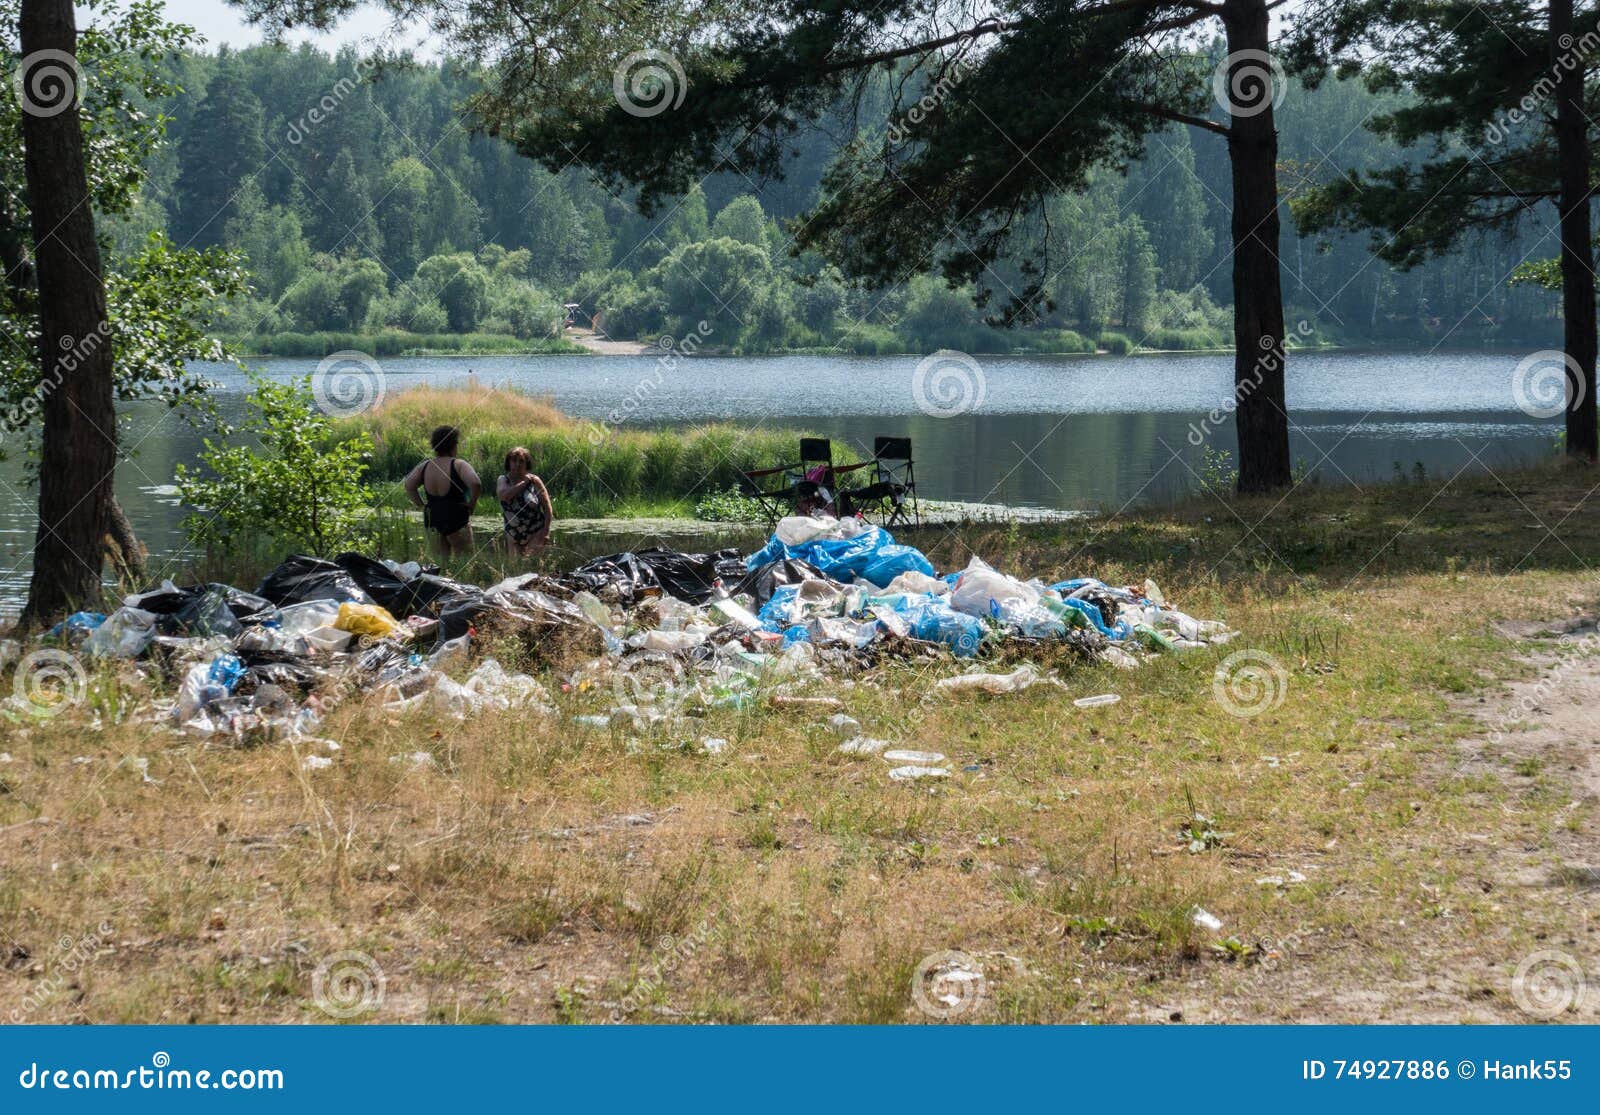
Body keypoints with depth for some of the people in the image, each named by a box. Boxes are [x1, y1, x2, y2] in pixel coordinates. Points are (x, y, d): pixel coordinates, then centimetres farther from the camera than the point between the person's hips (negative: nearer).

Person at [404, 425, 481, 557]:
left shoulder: (424, 467, 4)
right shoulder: (458, 465, -12)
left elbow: (409, 486, -2)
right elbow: (475, 483, -25)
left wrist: (422, 505, 4)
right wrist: (472, 504, -10)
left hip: (432, 519, 6)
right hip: (456, 520, -5)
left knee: (442, 557, 15)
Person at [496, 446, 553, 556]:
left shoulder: (534, 480, -3)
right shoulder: (503, 480, 3)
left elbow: (547, 506, -3)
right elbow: (504, 495, -20)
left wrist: (546, 531, -10)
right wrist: (523, 482, -14)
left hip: (535, 533, -3)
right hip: (513, 534, 3)